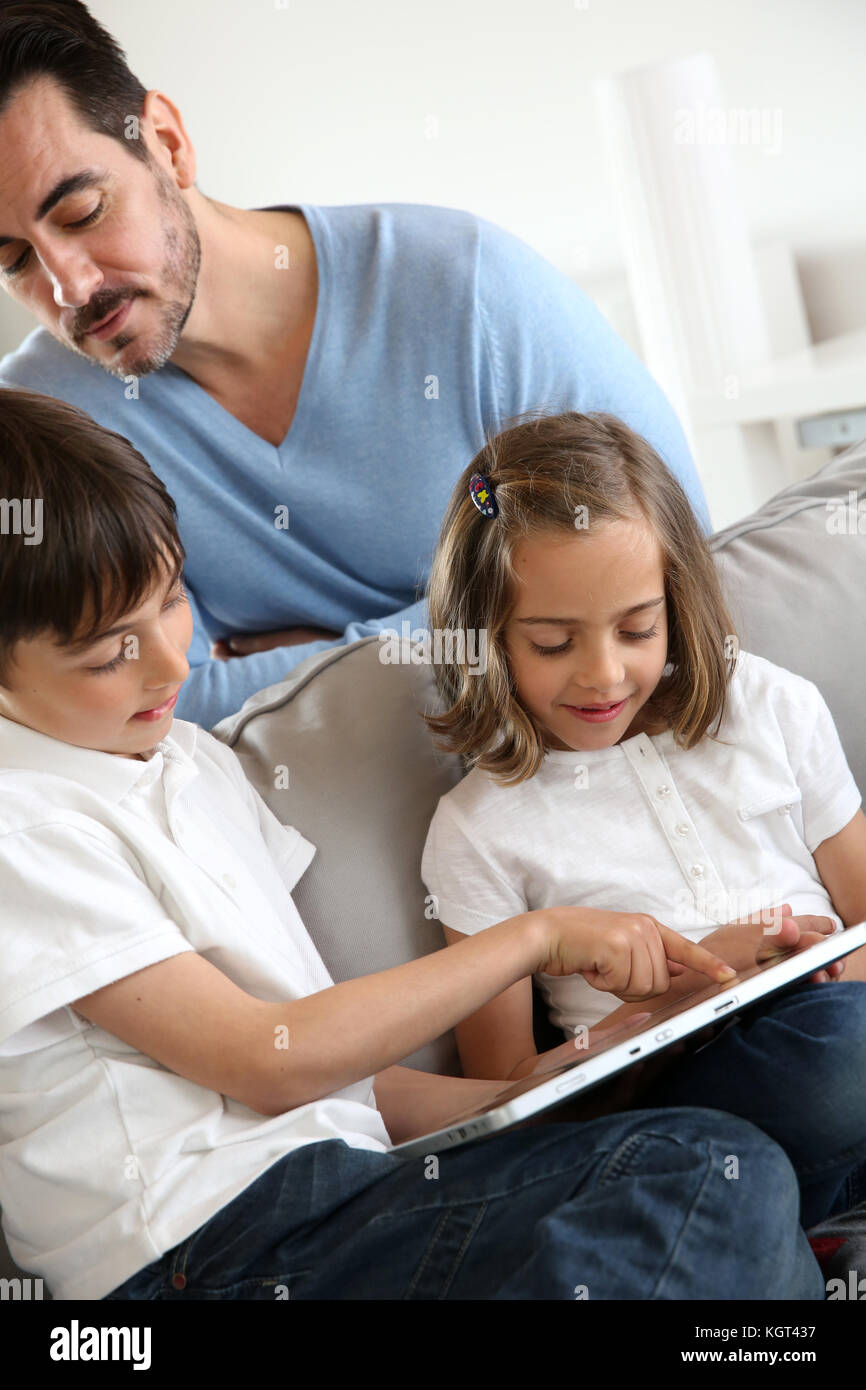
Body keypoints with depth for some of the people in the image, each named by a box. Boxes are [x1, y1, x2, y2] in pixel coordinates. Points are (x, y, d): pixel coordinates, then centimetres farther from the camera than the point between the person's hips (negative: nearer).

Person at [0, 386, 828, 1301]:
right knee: (725, 1179, -23)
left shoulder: (195, 760, 19)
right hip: (216, 1246, -8)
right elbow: (269, 1063, -11)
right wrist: (537, 935, -7)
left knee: (731, 1166, -18)